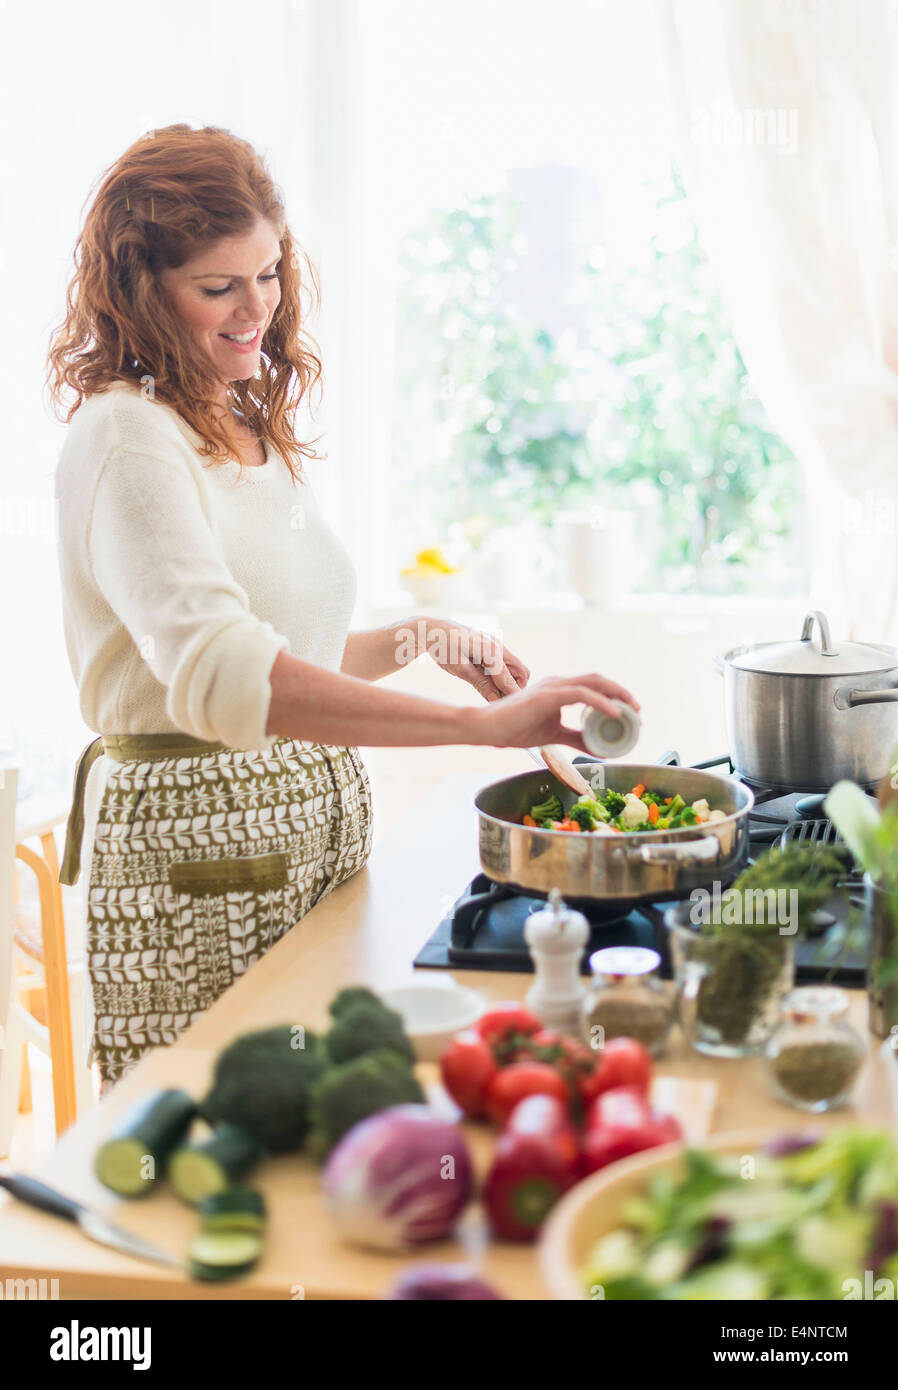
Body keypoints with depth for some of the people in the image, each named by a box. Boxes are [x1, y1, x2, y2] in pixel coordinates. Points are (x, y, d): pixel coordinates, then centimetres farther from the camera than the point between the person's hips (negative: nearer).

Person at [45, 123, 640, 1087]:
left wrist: (413, 641, 7)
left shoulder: (256, 432, 14)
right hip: (194, 842, -8)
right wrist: (484, 724, -35)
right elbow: (218, 673, -31)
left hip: (317, 820, 8)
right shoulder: (124, 440, -15)